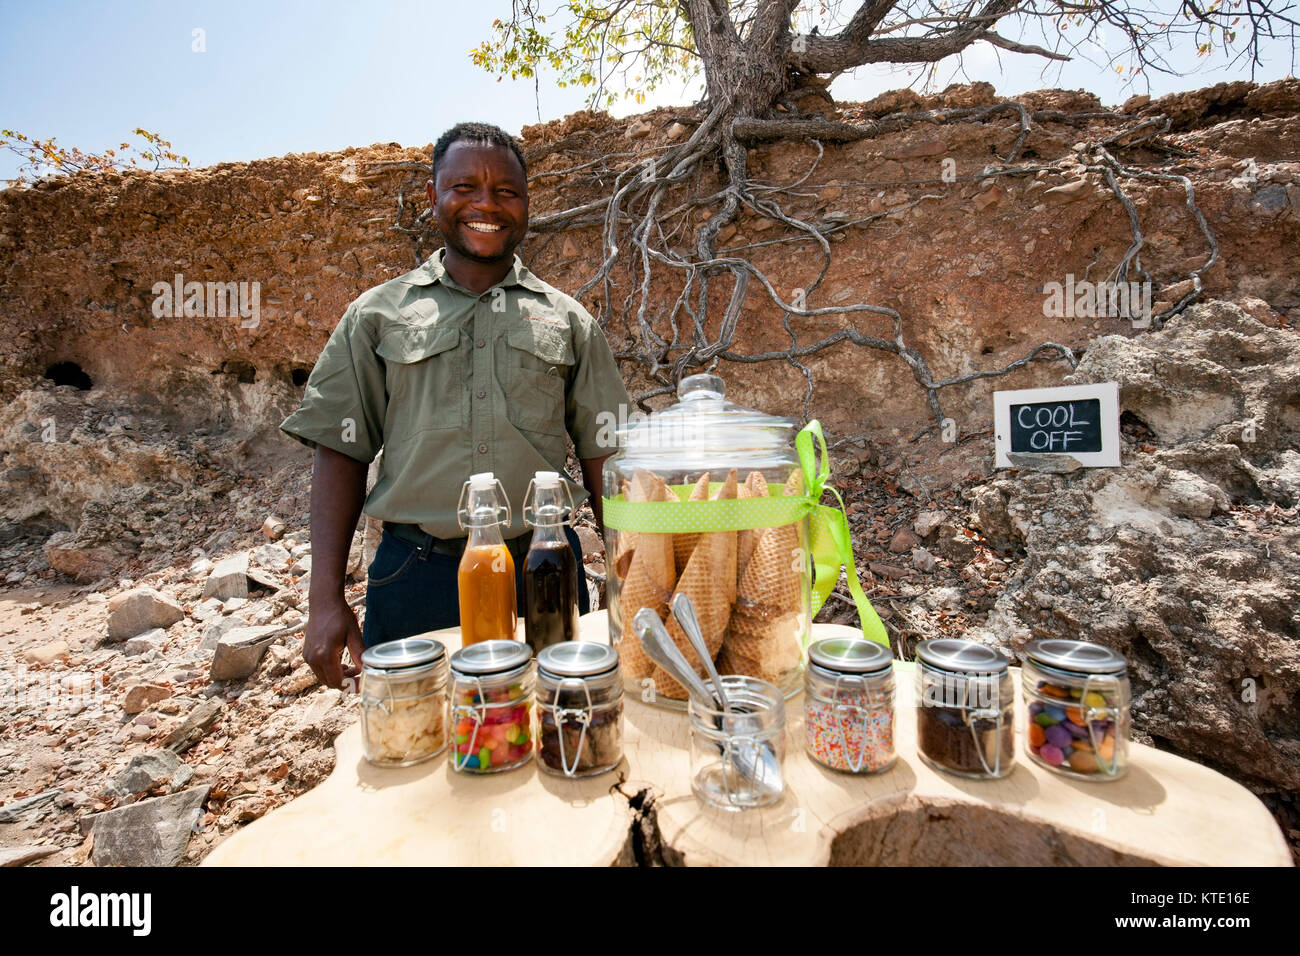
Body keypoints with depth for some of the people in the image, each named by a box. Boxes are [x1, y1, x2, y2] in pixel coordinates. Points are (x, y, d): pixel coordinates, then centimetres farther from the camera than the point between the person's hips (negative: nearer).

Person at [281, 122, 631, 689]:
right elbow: (341, 453, 4)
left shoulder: (568, 321, 9)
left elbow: (602, 458, 7)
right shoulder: (378, 314, 8)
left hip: (543, 573, 1)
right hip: (415, 574, 0)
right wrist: (326, 603, -3)